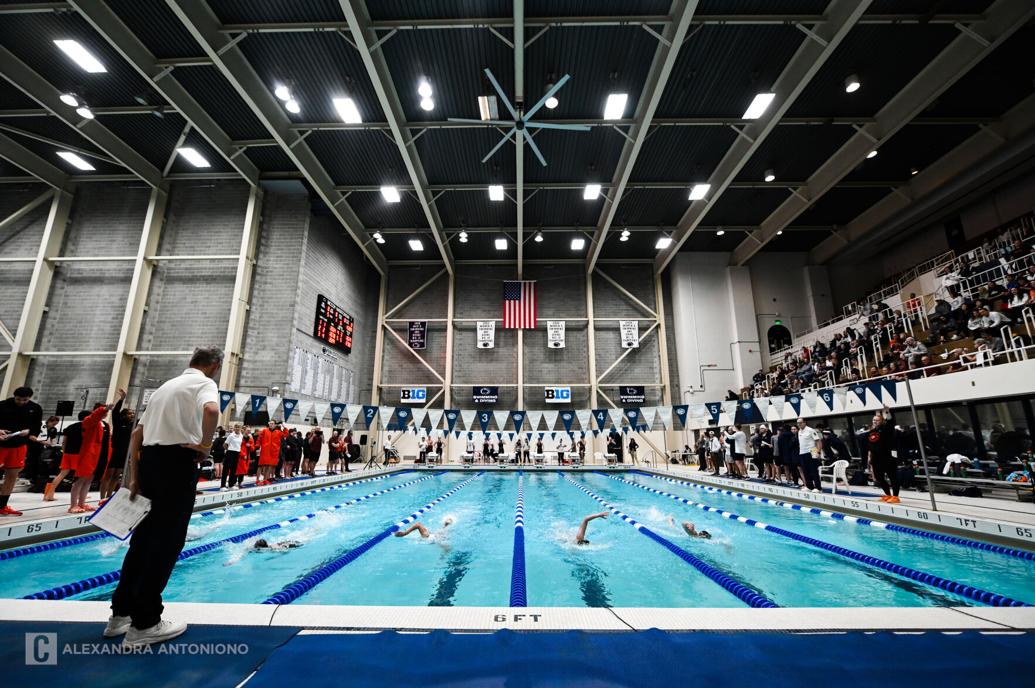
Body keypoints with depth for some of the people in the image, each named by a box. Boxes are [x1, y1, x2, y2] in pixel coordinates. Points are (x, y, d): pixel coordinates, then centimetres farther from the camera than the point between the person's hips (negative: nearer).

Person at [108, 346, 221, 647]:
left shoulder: (167, 385, 21)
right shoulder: (204, 383, -5)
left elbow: (136, 433, 21)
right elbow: (211, 410, -30)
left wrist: (135, 477, 23)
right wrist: (205, 444, -12)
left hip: (150, 459, 8)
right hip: (178, 461, -8)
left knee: (144, 537, 18)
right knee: (166, 542, 0)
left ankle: (121, 613, 27)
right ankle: (144, 625, 8)